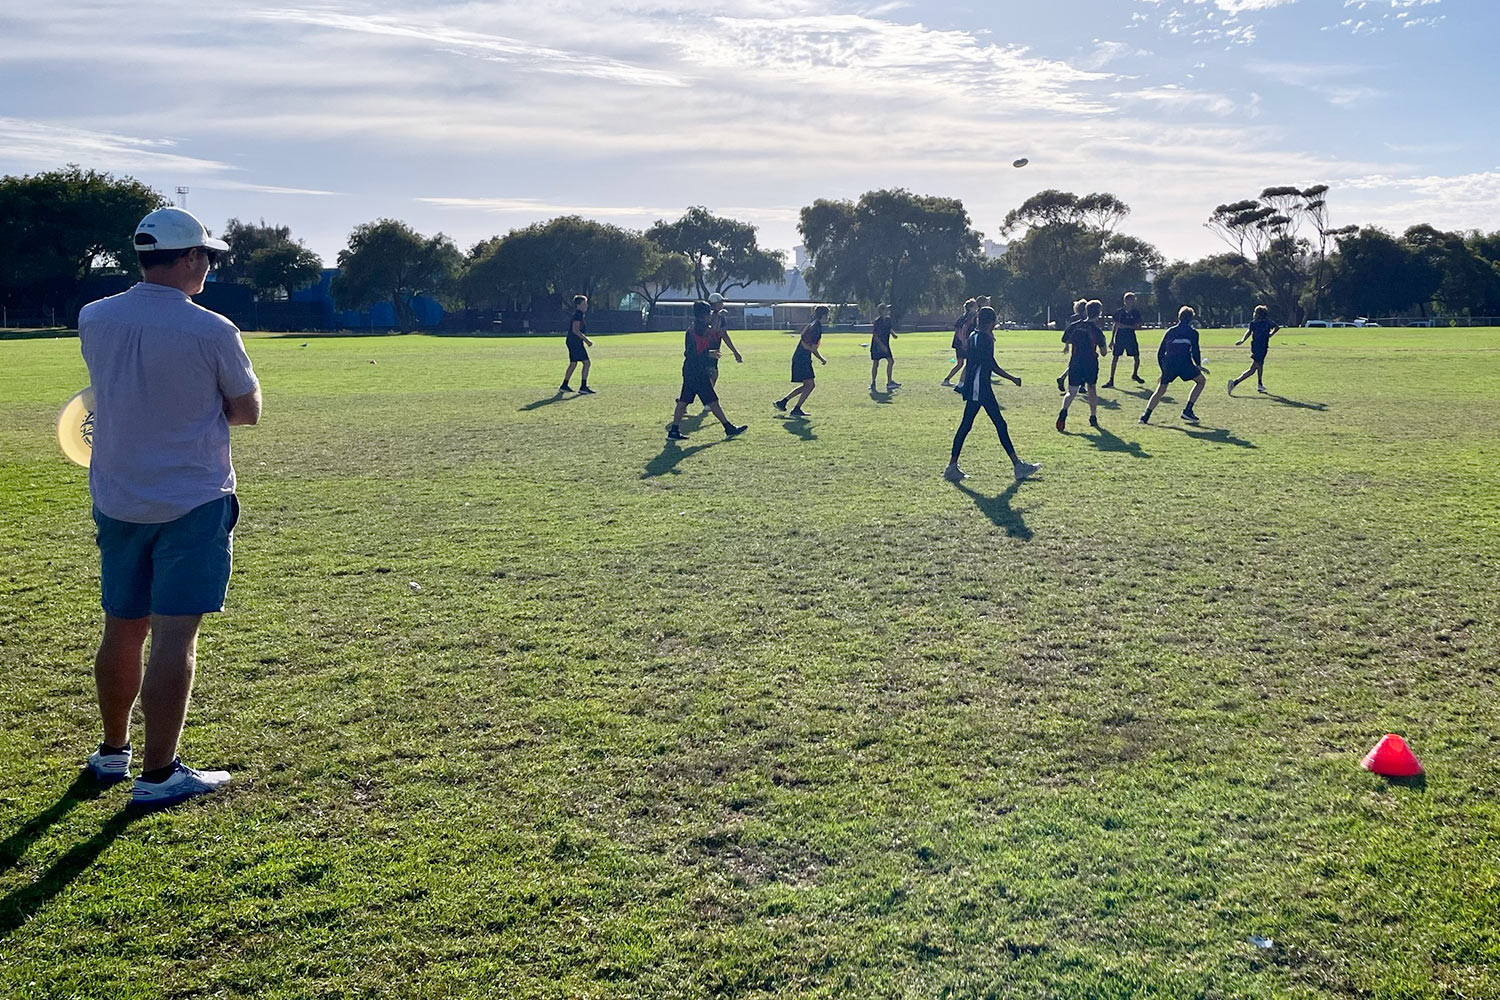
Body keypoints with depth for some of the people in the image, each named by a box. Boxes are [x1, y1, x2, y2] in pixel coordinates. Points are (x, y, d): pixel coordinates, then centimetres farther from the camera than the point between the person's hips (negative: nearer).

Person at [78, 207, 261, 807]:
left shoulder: (93, 320, 1)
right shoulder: (212, 331, -15)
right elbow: (247, 410, -2)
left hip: (116, 502, 6)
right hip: (193, 504, -6)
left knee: (122, 629, 17)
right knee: (174, 637, -2)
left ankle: (113, 752, 32)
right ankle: (158, 775, 3)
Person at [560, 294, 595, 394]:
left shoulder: (580, 314, 17)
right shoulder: (579, 314, -15)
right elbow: (575, 330, -22)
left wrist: (586, 340, 23)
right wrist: (586, 340, -20)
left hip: (573, 342, 11)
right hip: (575, 342, -11)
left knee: (573, 364, 17)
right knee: (586, 362, -10)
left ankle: (564, 386, 22)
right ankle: (583, 387, -11)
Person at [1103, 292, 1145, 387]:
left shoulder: (1136, 312, 0)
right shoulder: (1119, 312, 1)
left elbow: (1138, 327, -5)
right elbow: (1115, 326, 7)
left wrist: (1125, 326, -18)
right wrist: (1112, 340, 6)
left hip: (1131, 337, 1)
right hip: (1119, 337, -1)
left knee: (1137, 358, 2)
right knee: (1115, 358, -6)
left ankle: (1135, 375, 31)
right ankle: (1111, 381, -3)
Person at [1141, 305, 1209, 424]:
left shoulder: (1170, 332, 22)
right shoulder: (1192, 332, 11)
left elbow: (1160, 353, 21)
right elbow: (1195, 350, 0)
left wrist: (1163, 370, 28)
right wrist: (1198, 365, 13)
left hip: (1168, 364, 3)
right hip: (1185, 363, -3)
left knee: (1160, 390, 14)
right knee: (1201, 381, 19)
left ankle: (1146, 416, -3)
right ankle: (1188, 411, 10)